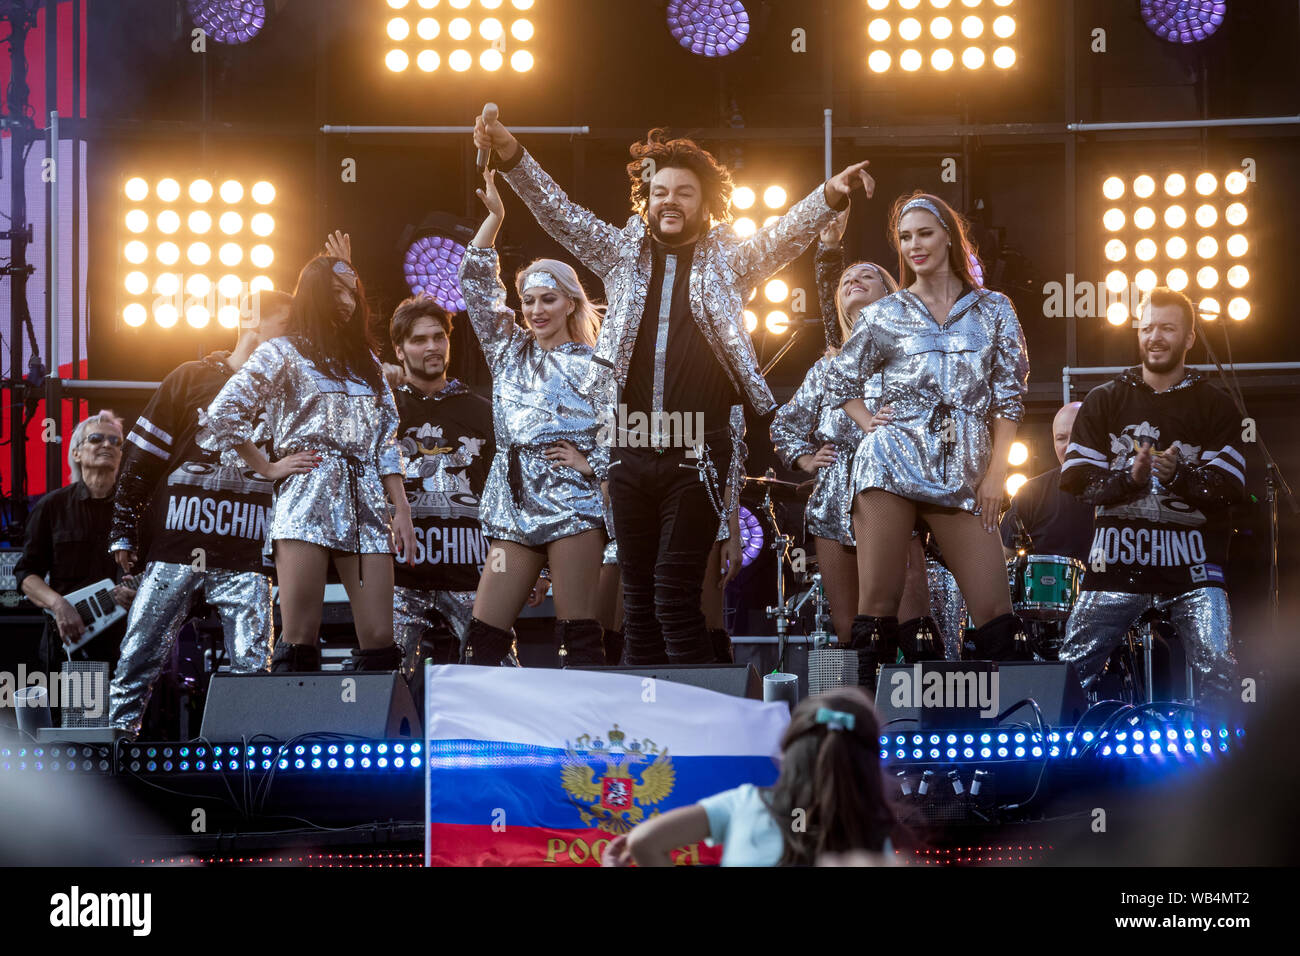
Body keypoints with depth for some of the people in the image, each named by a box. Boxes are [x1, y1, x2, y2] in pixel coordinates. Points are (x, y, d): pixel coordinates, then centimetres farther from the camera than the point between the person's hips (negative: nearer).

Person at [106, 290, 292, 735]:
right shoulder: (192, 379, 6)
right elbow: (140, 458, 6)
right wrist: (123, 532, 2)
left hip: (245, 557, 2)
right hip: (176, 547, -2)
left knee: (252, 667, -5)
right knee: (141, 656, -4)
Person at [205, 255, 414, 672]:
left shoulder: (366, 361, 23)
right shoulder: (283, 353, 8)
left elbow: (388, 442, 18)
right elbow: (223, 413, 0)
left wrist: (402, 510, 8)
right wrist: (270, 469, -2)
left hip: (367, 506, 5)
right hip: (307, 500, -5)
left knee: (379, 639, -6)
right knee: (299, 640, -11)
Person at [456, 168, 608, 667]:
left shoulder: (596, 365, 6)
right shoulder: (509, 352, 18)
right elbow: (476, 284, 13)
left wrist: (595, 463, -9)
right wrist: (494, 216, 7)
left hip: (572, 500, -4)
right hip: (514, 504, 4)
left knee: (580, 635, -7)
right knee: (484, 635, -3)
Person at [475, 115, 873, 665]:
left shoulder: (728, 262, 8)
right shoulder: (623, 254, 14)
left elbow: (785, 234, -5)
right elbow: (559, 214, 8)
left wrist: (831, 195, -24)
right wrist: (512, 157, -5)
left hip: (696, 454, -3)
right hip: (630, 451, 3)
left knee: (675, 598, -10)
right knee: (638, 601, 7)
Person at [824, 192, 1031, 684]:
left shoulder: (993, 309, 10)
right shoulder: (885, 315, 9)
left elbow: (1009, 396, 8)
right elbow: (840, 380, 21)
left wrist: (995, 472, 0)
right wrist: (874, 429, 7)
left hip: (962, 476, 0)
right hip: (892, 465, 0)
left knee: (994, 611, -6)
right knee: (878, 603, -5)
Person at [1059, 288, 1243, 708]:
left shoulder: (1214, 406, 6)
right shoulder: (1105, 400, 9)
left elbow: (1230, 488, -3)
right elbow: (1076, 479, 2)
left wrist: (1179, 475, -21)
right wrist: (1129, 476, -15)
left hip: (1192, 563, -1)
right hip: (1119, 558, 1)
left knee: (1218, 670, -15)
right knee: (1072, 668, 0)